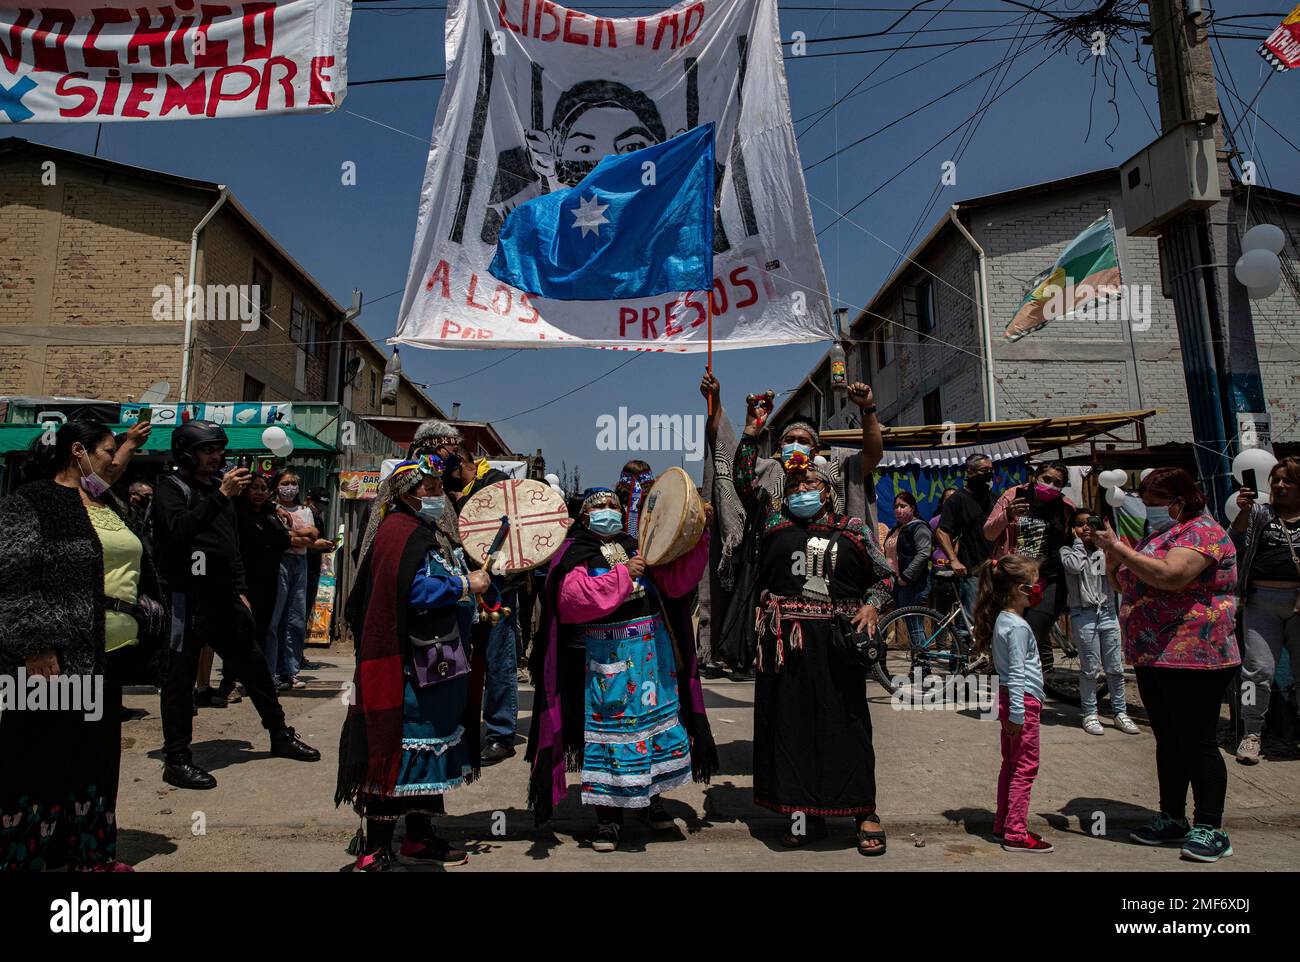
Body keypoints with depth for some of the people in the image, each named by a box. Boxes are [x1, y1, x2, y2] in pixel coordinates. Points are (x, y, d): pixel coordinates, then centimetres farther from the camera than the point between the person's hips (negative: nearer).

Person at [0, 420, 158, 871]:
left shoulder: (110, 504, 15)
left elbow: (133, 569, 25)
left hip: (107, 653, 8)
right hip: (58, 656, -8)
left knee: (97, 752, 15)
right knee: (43, 758, 2)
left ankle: (91, 853, 27)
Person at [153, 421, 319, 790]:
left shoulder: (219, 488, 18)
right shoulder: (171, 489, -4)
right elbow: (179, 529, -25)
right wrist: (221, 495, -29)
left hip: (224, 597, 7)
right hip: (188, 597, -7)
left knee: (254, 665, 13)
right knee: (181, 676, -1)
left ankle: (280, 736, 25)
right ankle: (176, 759, 8)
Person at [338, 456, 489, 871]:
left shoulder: (430, 534, 18)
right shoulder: (399, 533, -13)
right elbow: (414, 589, -24)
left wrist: (477, 603, 10)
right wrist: (466, 584, -14)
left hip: (435, 665, 10)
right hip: (407, 667, -10)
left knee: (429, 746, 15)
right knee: (398, 747, -4)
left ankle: (420, 837, 27)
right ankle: (373, 849, 7)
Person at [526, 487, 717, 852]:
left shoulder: (637, 546, 12)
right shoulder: (574, 554, -2)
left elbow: (676, 579, 3)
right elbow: (572, 597, -19)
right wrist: (622, 574, -19)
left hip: (651, 650, 5)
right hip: (606, 656, -4)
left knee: (656, 718, 11)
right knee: (609, 726, 0)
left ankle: (651, 797, 31)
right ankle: (608, 815, 13)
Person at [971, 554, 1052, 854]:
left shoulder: (1001, 619, 10)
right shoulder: (1018, 627, -19)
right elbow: (1017, 673, -21)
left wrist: (1013, 711, 19)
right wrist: (1017, 713, -21)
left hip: (1009, 698, 10)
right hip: (1024, 700, -10)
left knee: (1010, 764, 17)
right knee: (1025, 768, -2)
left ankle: (1002, 824, 26)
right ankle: (1016, 834, 3)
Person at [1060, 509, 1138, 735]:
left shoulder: (1103, 550, 13)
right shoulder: (1068, 551, 3)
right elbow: (1074, 566, -18)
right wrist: (1078, 541, -3)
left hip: (1107, 612, 4)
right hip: (1084, 615, -3)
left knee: (1115, 668, 7)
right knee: (1090, 669, 1)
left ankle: (1121, 713, 19)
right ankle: (1090, 714, 12)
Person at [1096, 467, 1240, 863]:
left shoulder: (1203, 532, -11)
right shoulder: (1155, 535, 16)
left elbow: (1169, 576, -28)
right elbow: (1125, 586, 21)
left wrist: (1120, 548, -20)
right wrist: (1113, 562, 1)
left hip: (1193, 658, -9)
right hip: (1151, 658, 9)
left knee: (1198, 743, -1)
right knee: (1168, 741, 15)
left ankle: (1210, 829, 10)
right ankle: (1172, 819, 25)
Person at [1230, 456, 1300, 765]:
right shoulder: (1260, 513, 7)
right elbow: (1237, 545, -5)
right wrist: (1243, 512, -18)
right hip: (1263, 602, -1)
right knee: (1258, 669, -4)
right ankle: (1252, 733, 3)